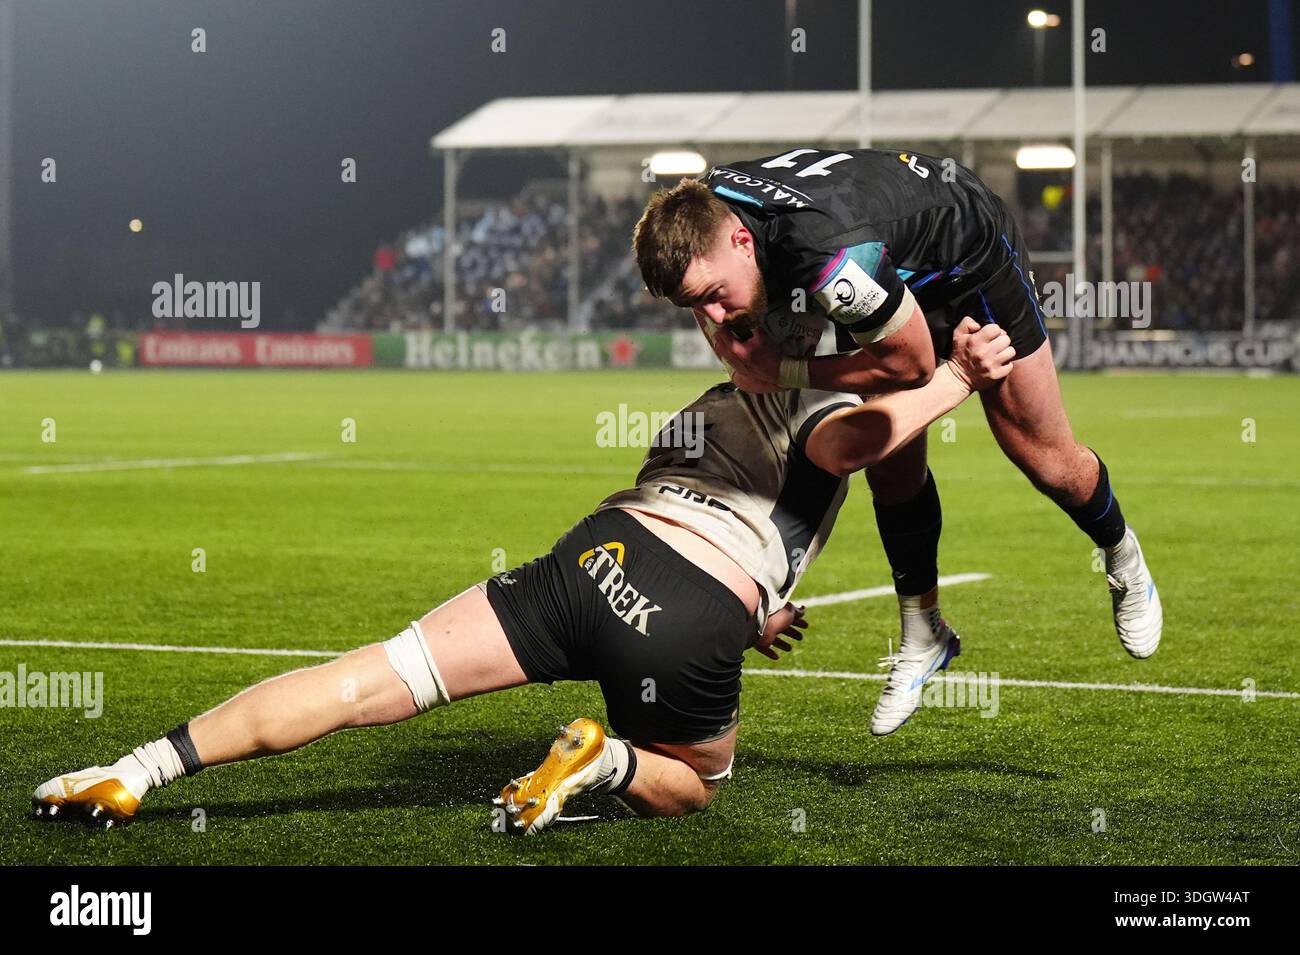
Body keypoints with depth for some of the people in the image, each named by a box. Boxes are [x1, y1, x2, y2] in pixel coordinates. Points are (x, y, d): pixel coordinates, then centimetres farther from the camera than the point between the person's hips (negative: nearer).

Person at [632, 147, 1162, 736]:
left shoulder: (832, 261, -48)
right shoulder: (704, 207, -25)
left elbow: (913, 362, -31)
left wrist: (783, 372, -27)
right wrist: (740, 355, -16)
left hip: (975, 259, -6)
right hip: (897, 275, 6)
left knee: (1045, 459, 2)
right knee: (892, 464, 2)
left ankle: (1122, 557, 33)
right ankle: (923, 635, 19)